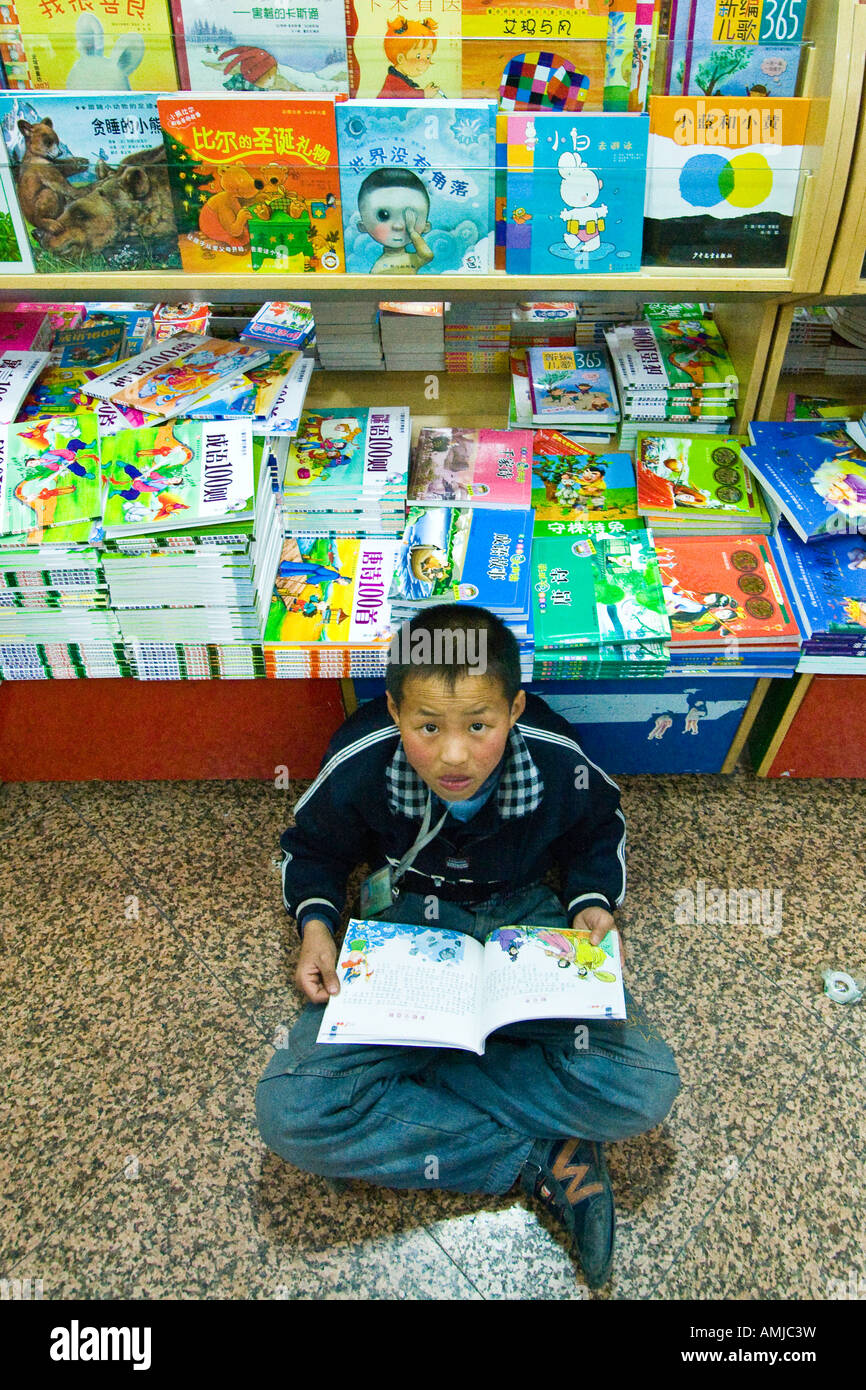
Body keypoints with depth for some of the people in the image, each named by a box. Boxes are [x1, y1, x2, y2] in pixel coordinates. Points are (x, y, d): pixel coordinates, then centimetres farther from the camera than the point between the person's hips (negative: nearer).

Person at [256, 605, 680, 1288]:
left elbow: (600, 828, 4)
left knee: (643, 1087, -23)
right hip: (408, 918, 0)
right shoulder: (358, 767, -23)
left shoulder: (561, 763, -22)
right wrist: (316, 924, -15)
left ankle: (403, 1075, -12)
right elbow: (312, 848, 1)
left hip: (524, 917, 1)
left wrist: (594, 905, -11)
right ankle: (542, 1161, -14)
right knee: (291, 1113, -23)